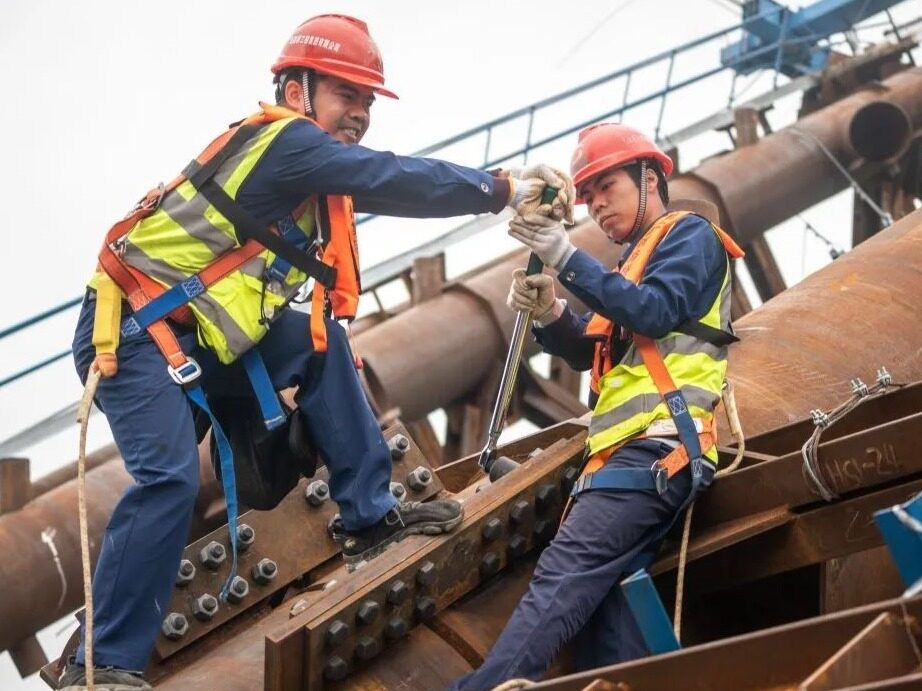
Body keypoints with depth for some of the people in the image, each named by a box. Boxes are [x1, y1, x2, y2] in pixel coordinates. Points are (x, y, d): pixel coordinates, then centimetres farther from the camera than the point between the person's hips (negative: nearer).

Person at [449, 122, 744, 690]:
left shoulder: (690, 234, 5)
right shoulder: (638, 257, 31)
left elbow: (656, 312, -14)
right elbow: (588, 350, 23)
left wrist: (567, 259, -16)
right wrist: (549, 314, 3)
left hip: (655, 445, -9)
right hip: (628, 450, 10)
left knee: (564, 575, -22)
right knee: (604, 598, -2)